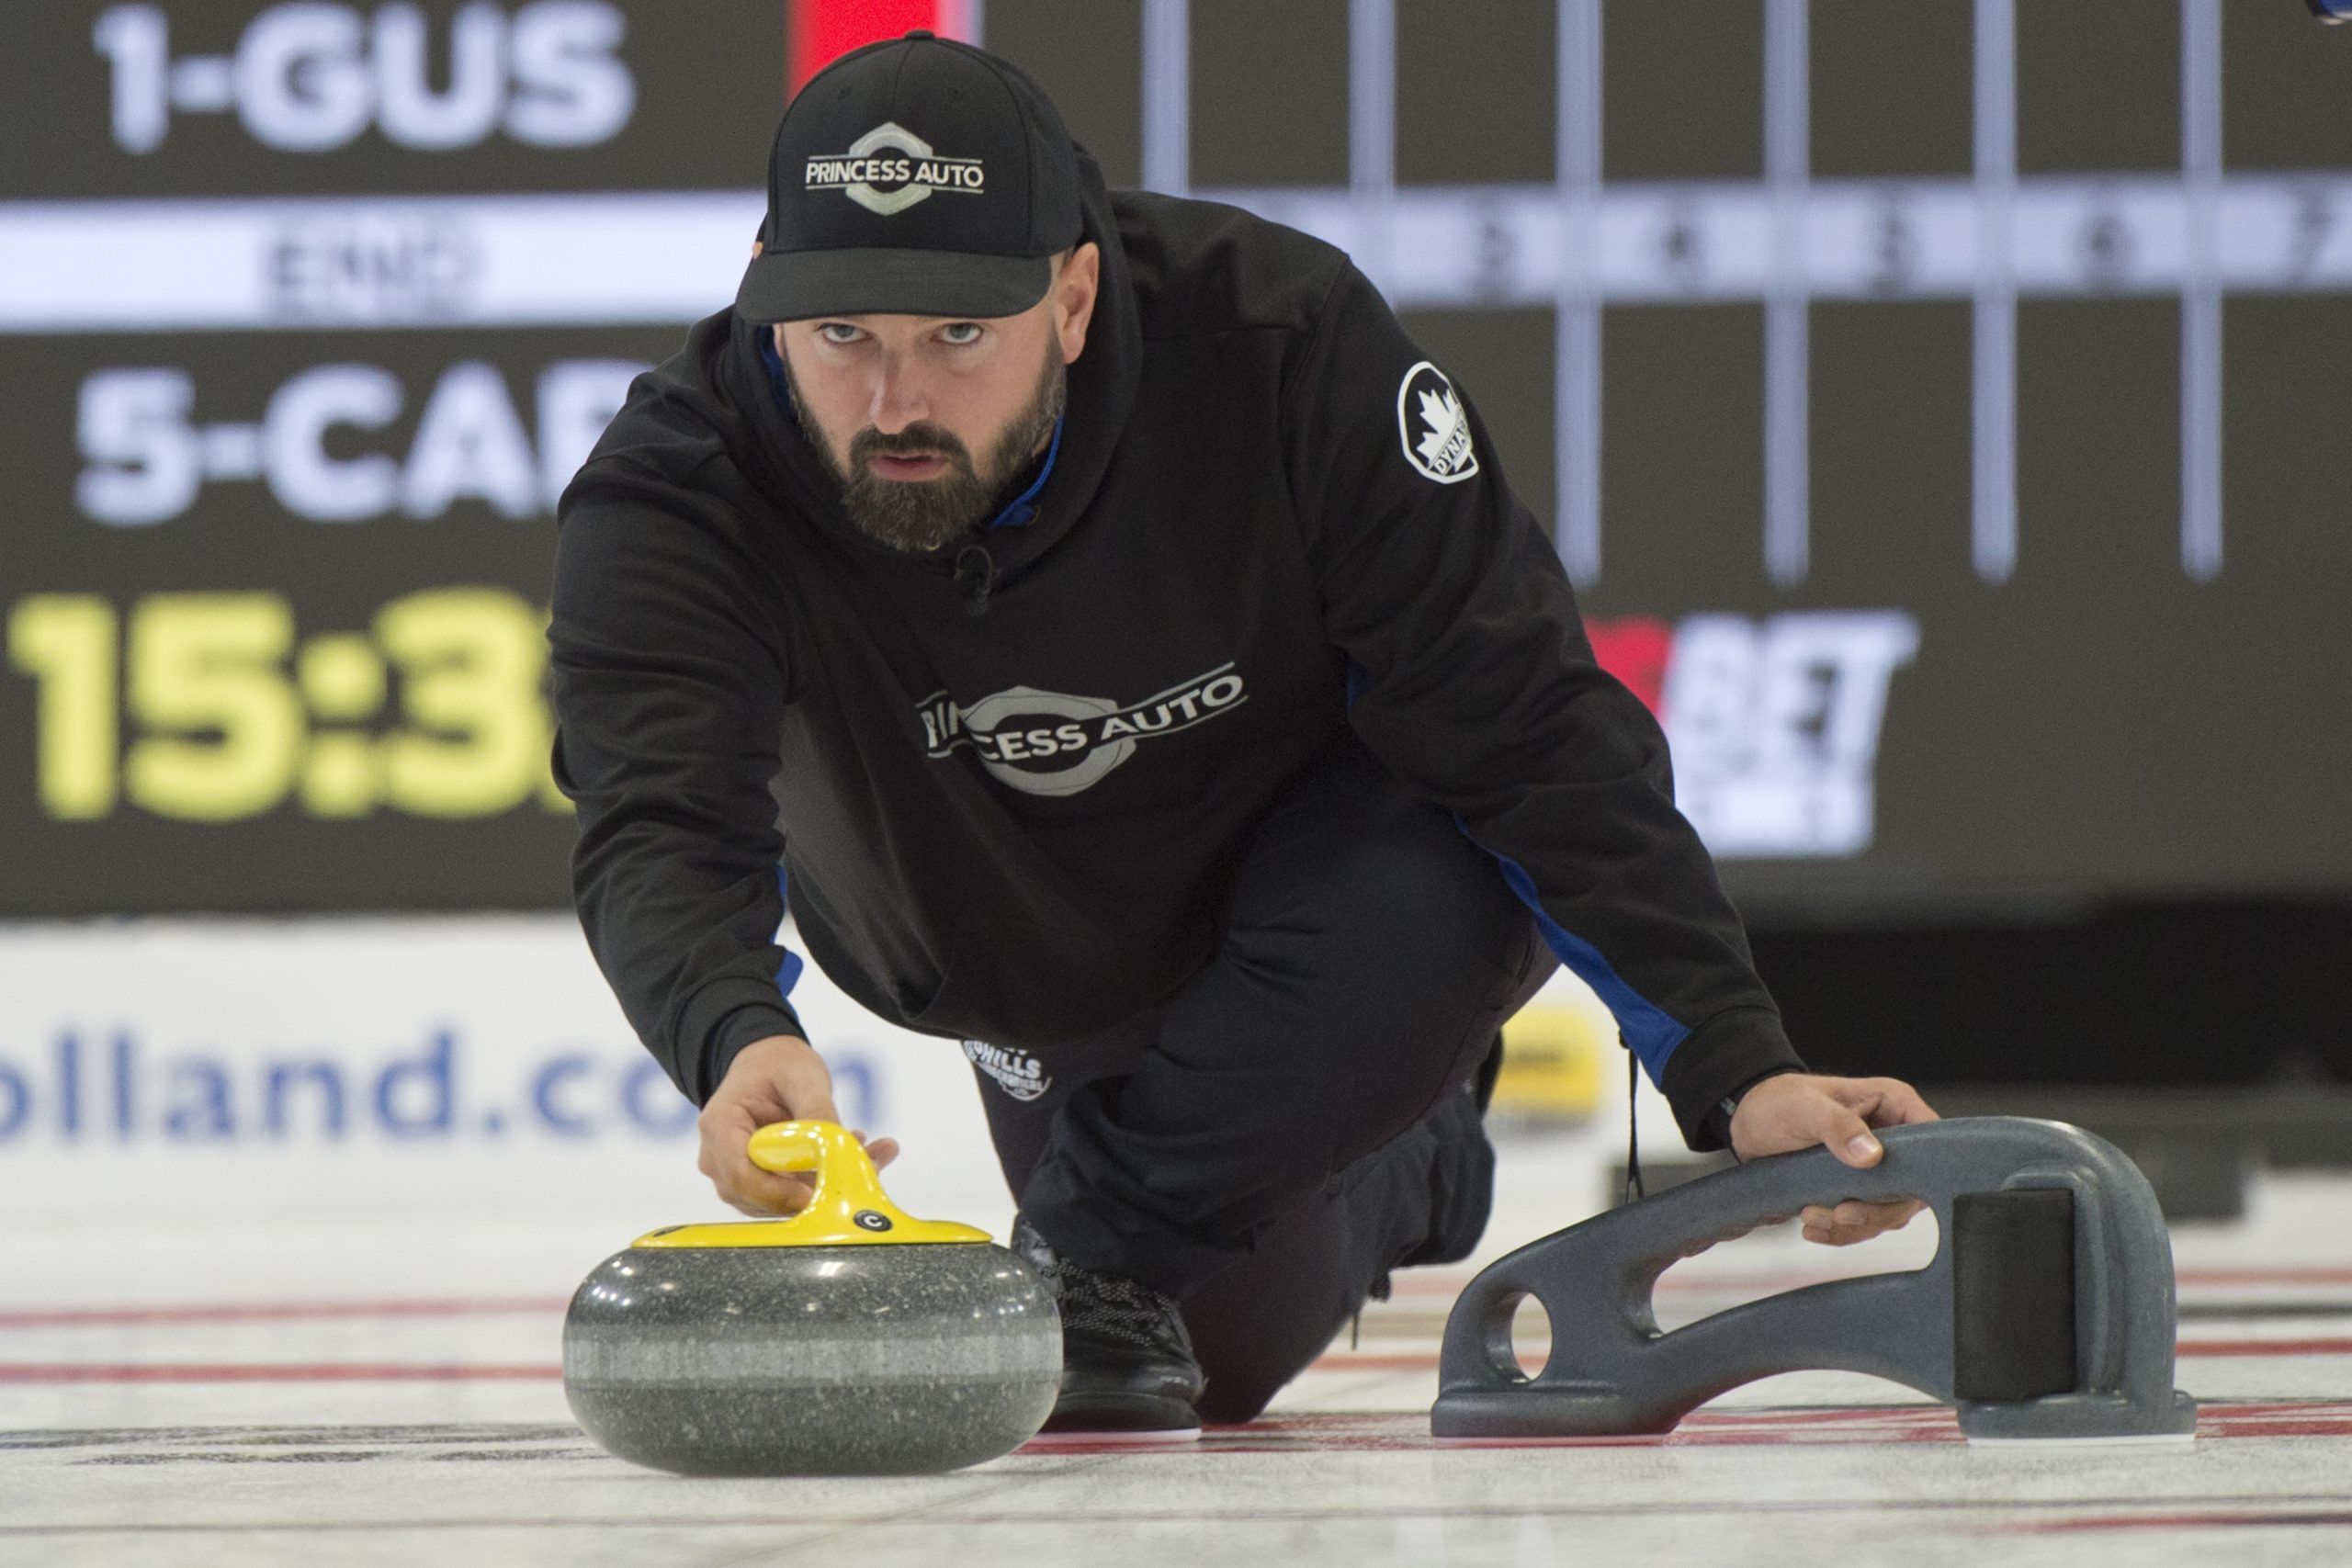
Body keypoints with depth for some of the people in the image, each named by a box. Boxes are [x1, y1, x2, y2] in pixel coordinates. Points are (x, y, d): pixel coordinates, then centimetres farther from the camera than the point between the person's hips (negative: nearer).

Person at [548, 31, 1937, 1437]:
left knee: (1435, 909, -36)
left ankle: (1100, 1254, -10)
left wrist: (1740, 1073, -37)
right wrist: (739, 1045, -73)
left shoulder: (1284, 344, -35)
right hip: (1031, 977, 2)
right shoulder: (674, 497, -33)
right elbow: (663, 833, -49)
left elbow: (1528, 728, -30)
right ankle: (1402, 1168, 41)